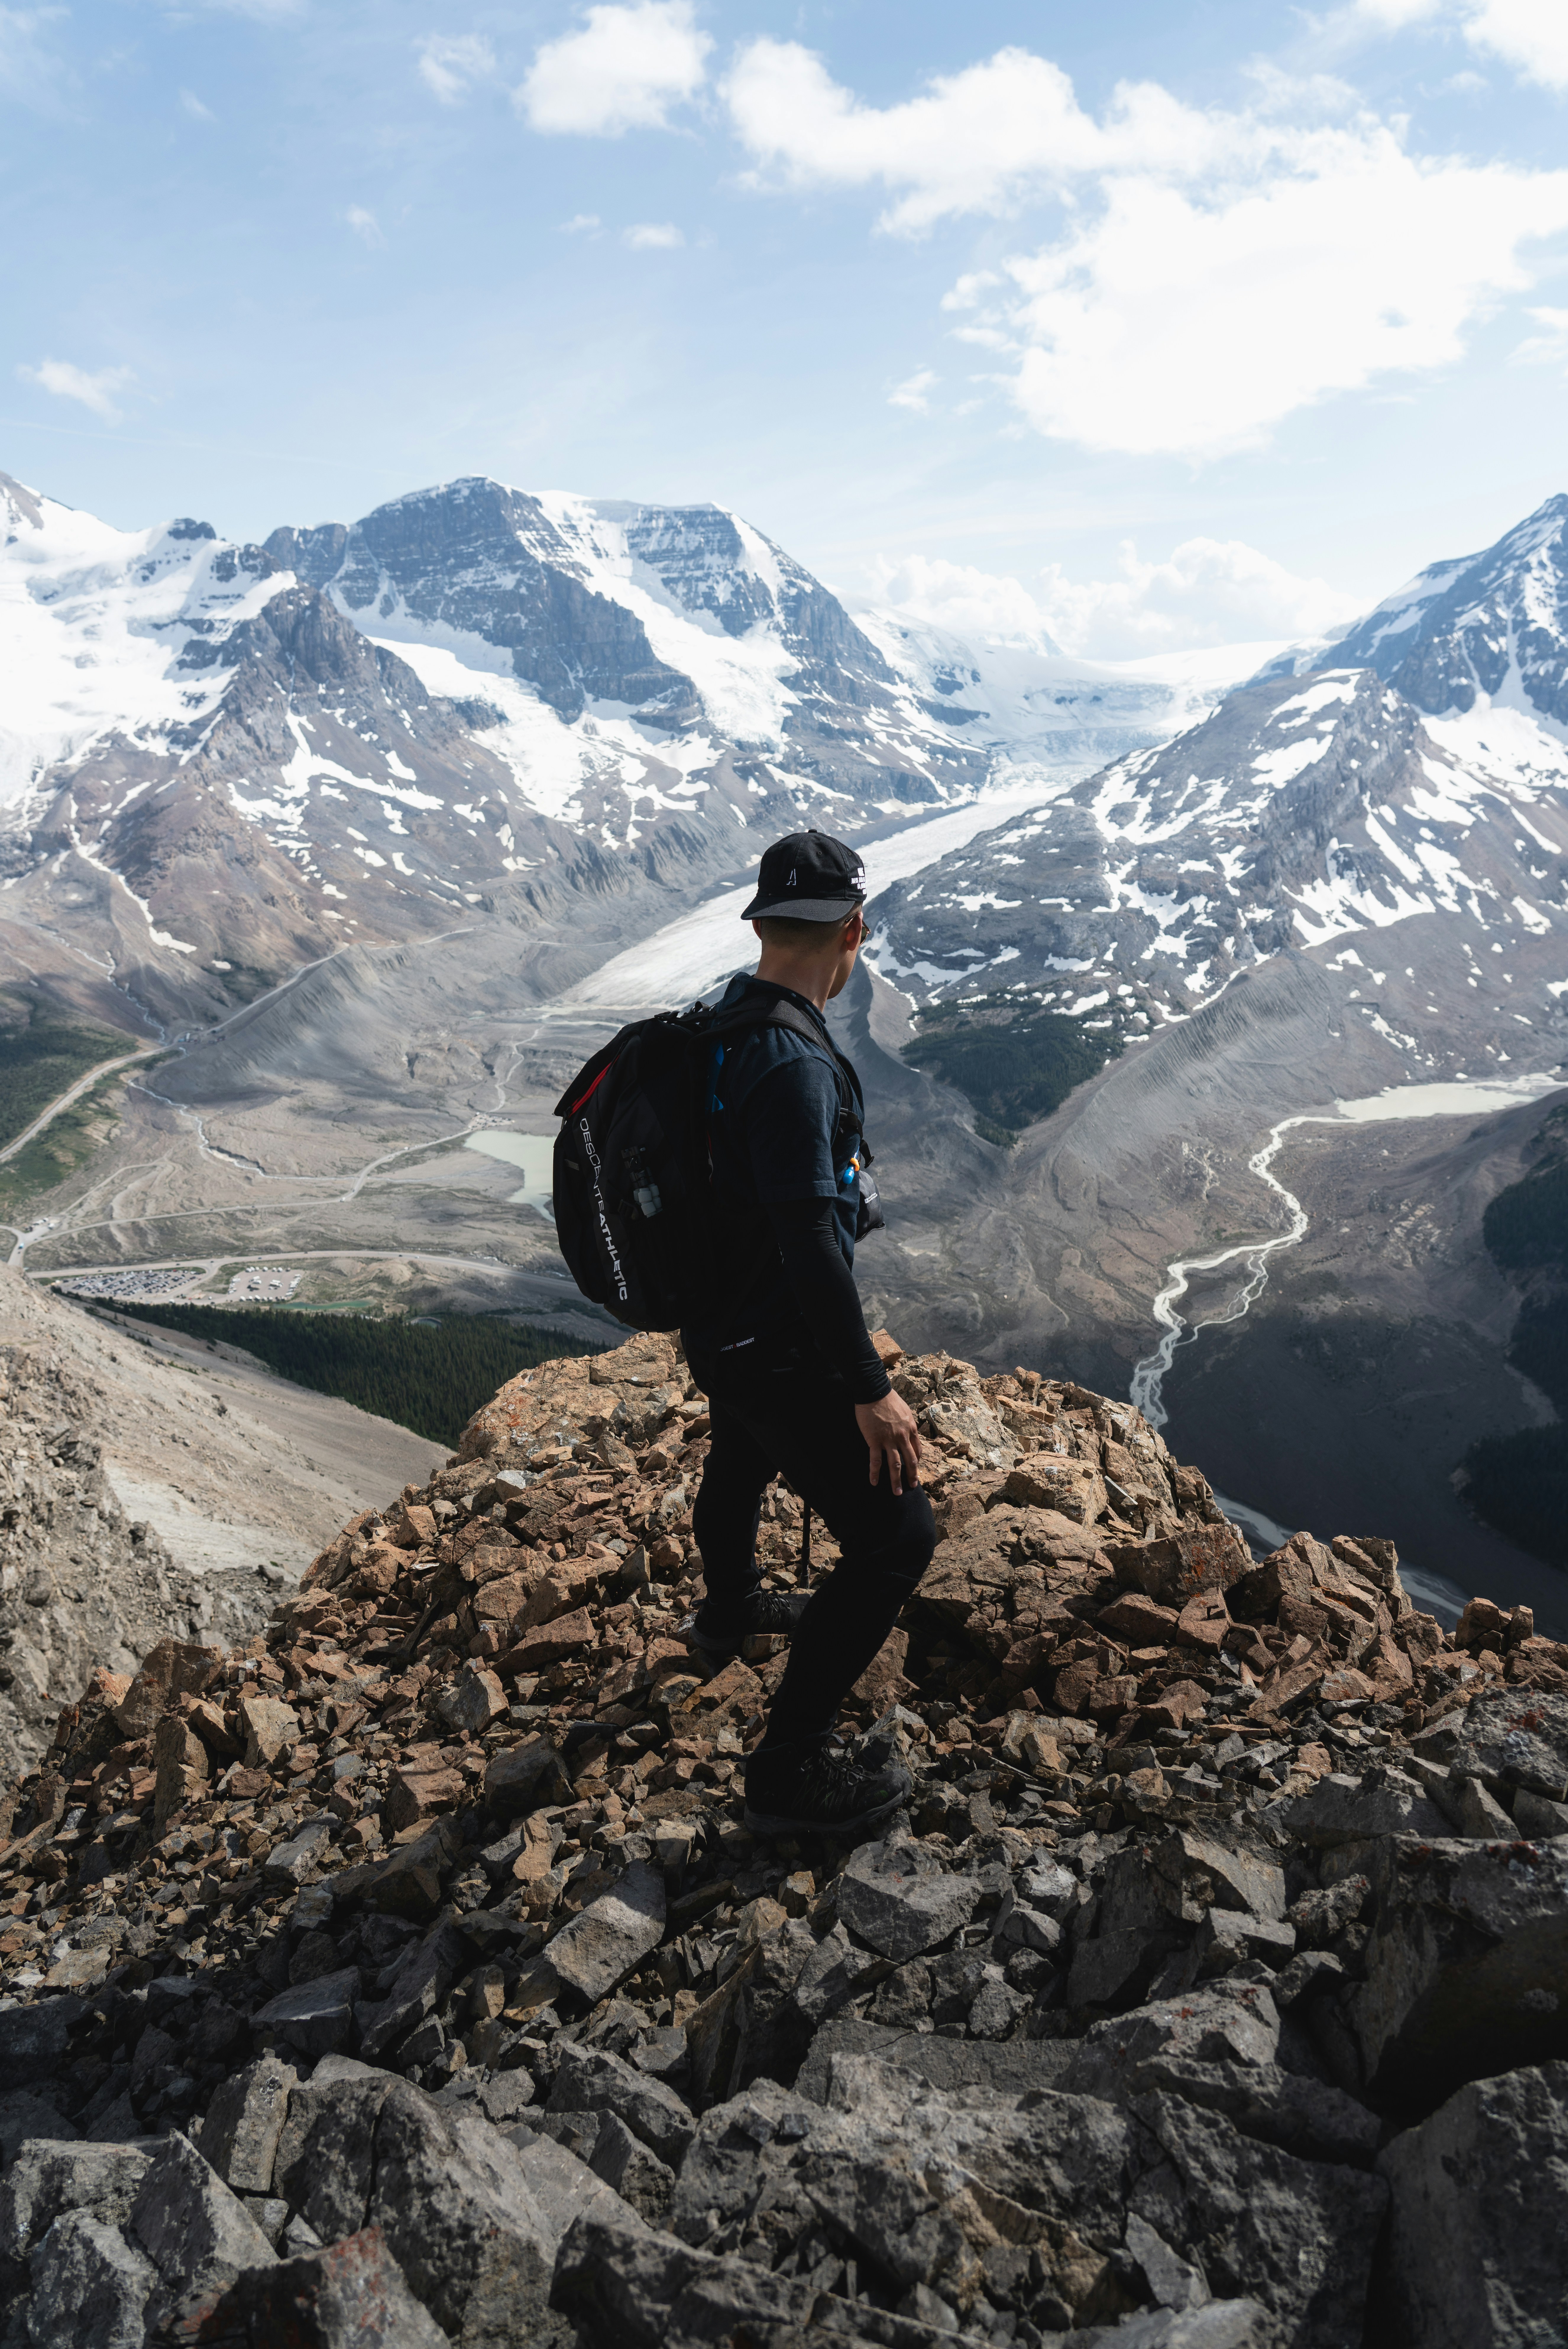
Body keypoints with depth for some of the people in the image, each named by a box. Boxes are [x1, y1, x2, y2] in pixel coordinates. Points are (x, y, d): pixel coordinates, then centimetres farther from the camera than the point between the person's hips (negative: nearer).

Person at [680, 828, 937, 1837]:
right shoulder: (792, 1065, -30)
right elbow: (812, 1244, -32)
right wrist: (871, 1390, -25)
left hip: (716, 1326, 10)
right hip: (781, 1353, -10)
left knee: (743, 1462, 35)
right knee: (895, 1534, -3)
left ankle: (730, 1610, 64)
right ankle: (792, 1769, 8)